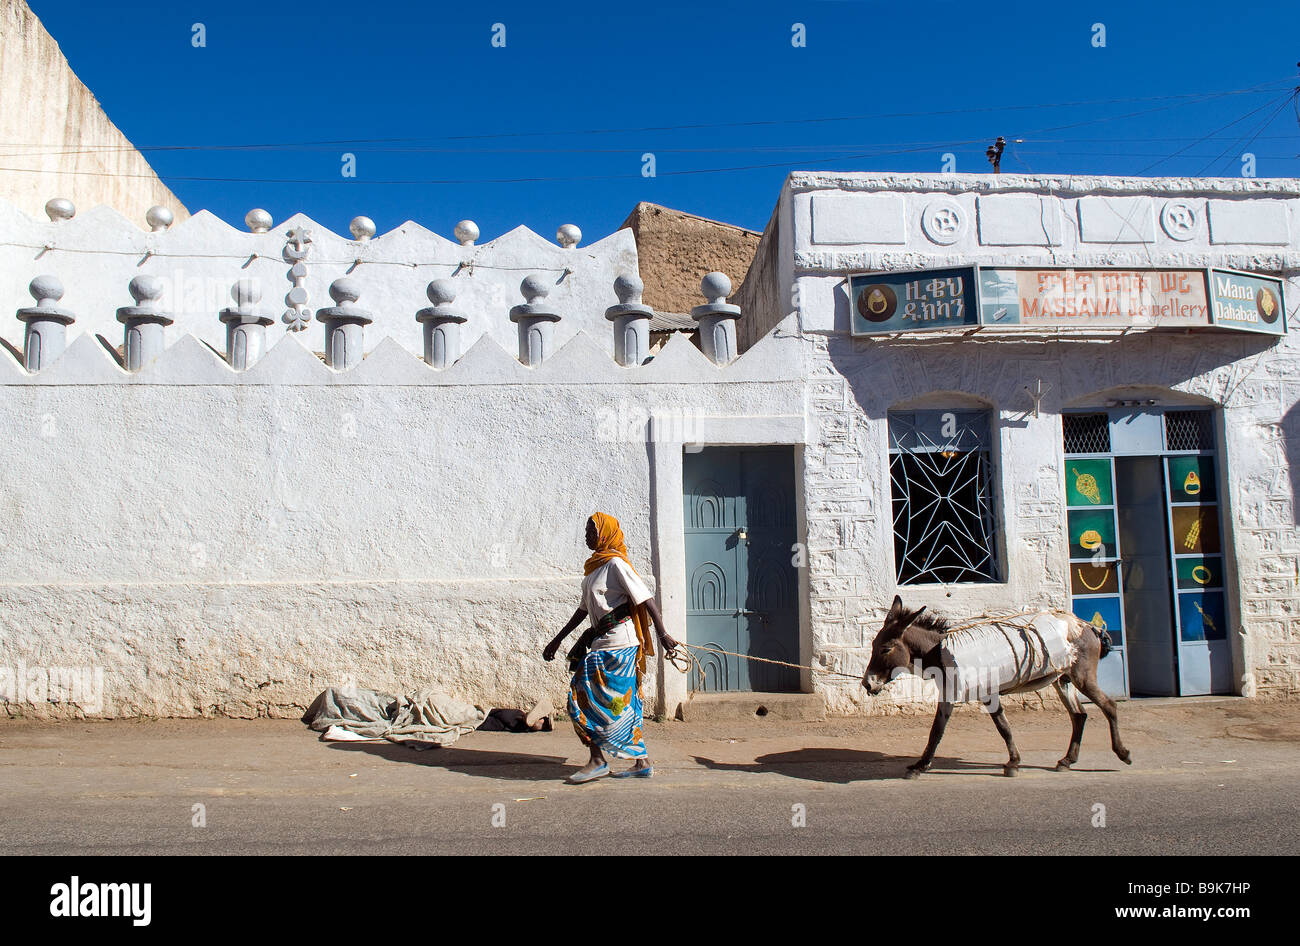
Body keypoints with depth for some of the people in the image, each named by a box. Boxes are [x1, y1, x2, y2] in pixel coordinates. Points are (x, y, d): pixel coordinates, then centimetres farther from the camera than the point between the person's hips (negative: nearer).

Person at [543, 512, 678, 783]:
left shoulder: (616, 564, -10)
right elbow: (584, 609, 24)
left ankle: (598, 761, 2)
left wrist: (662, 633, -24)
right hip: (601, 641, 9)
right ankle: (642, 762, 13)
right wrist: (558, 639, 28)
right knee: (624, 703, 9)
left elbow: (645, 599, -16)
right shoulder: (595, 565, 16)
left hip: (618, 642, -9)